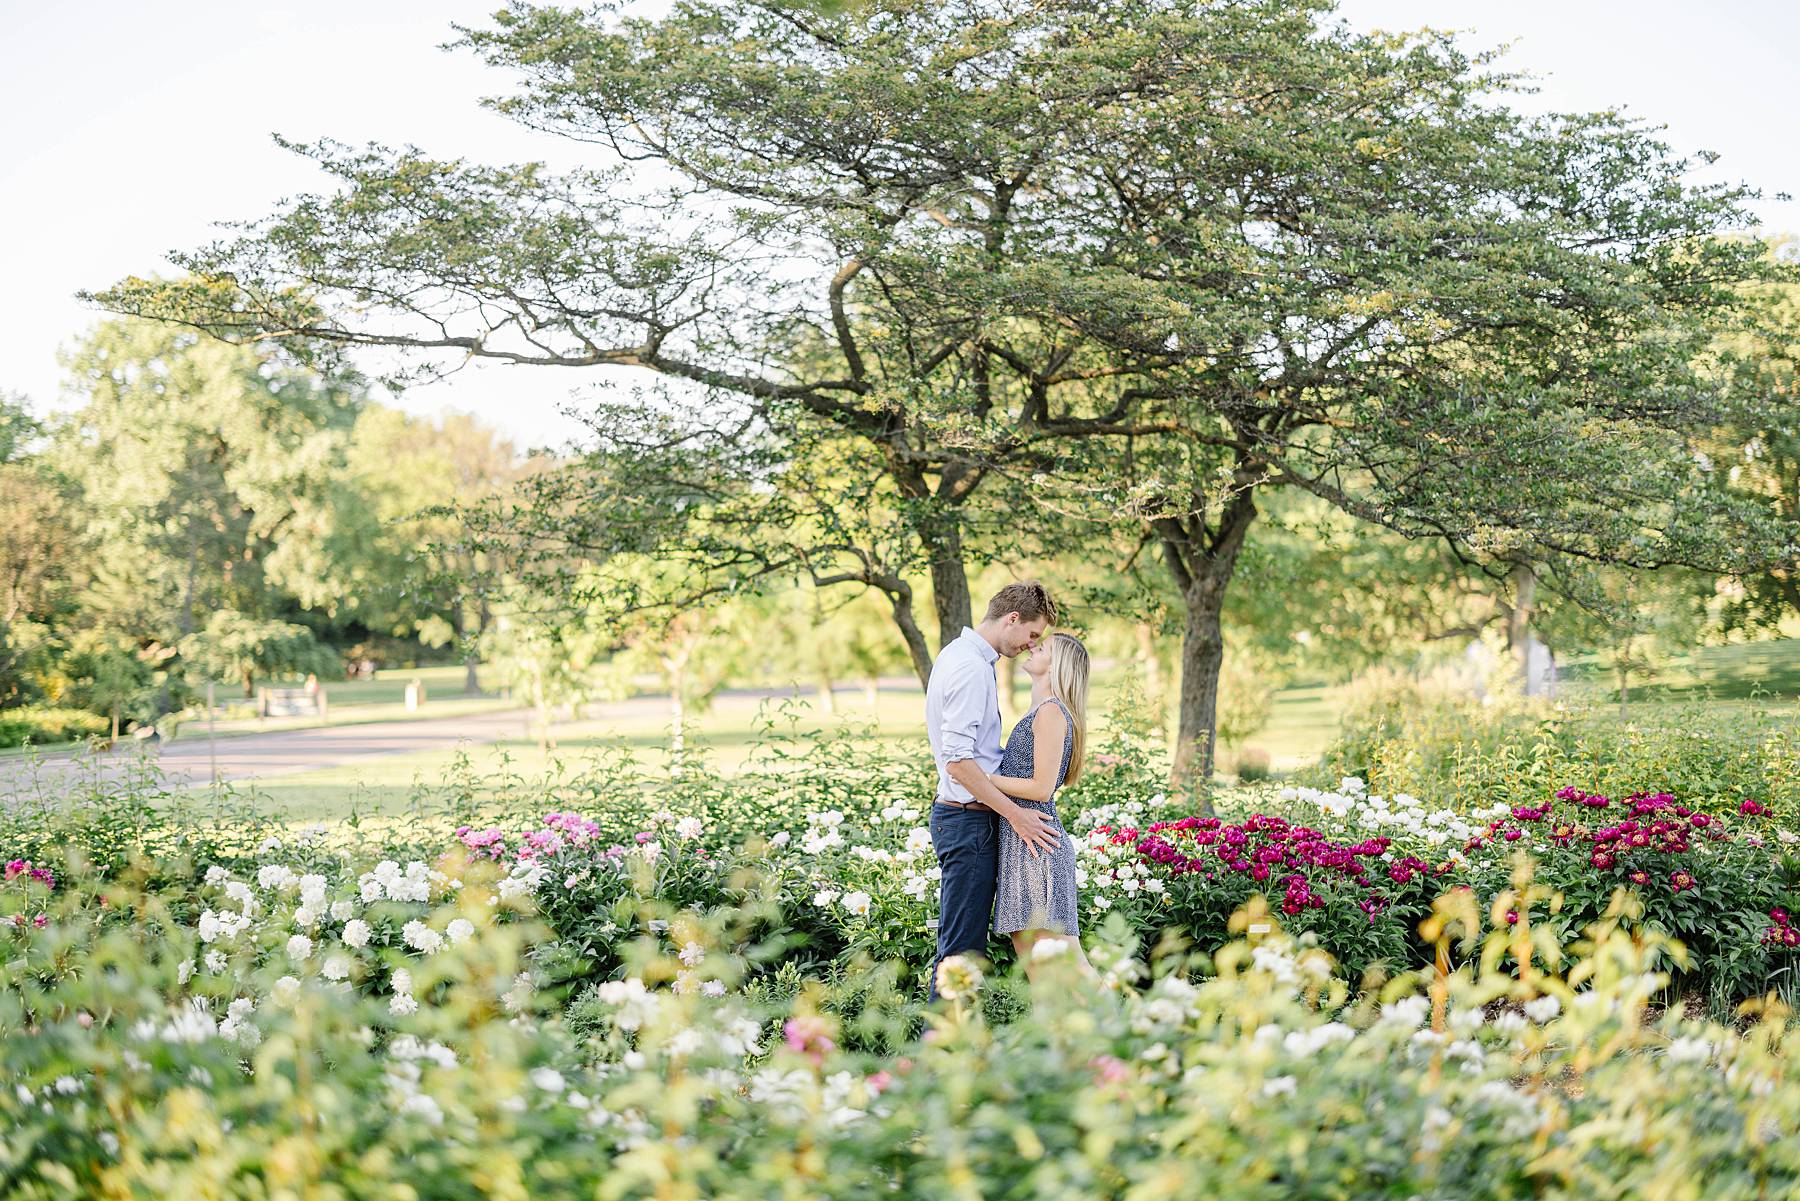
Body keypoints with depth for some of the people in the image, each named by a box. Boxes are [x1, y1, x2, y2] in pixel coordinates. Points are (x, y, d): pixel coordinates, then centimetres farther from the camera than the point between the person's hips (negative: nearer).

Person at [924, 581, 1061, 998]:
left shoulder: (957, 654, 15)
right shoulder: (972, 667, -18)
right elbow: (959, 762, -23)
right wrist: (1015, 814, -19)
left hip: (963, 816, 11)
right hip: (970, 820, -11)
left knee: (966, 944, 14)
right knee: (962, 948, -8)